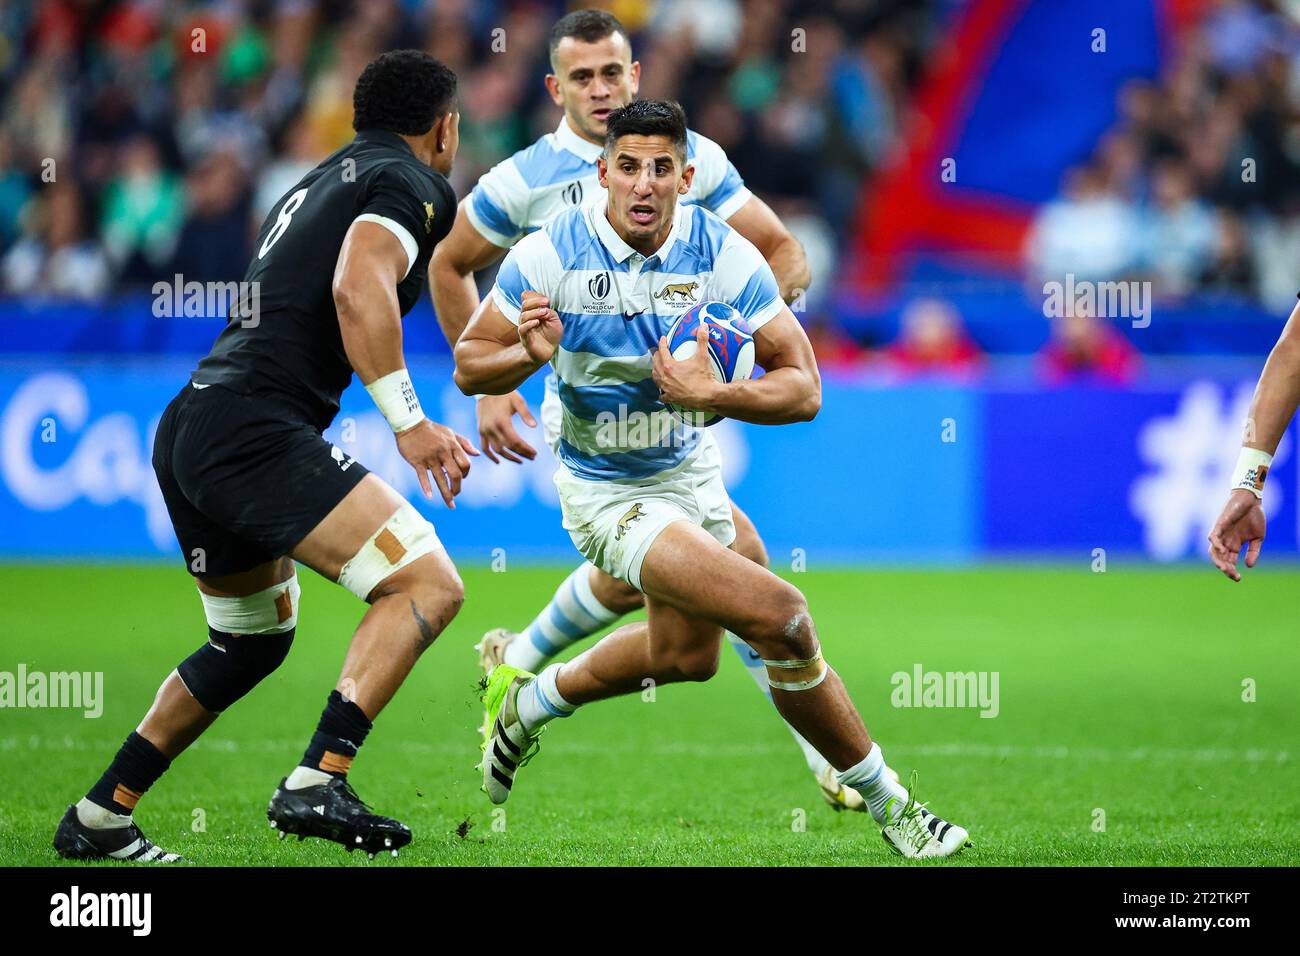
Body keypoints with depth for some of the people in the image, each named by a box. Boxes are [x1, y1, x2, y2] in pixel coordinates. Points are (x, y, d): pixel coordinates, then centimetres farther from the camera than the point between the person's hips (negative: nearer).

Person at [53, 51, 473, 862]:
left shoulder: (319, 183, 25)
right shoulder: (412, 183, -2)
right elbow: (358, 290, -19)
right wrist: (408, 421, -21)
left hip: (186, 430, 10)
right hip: (254, 434, -10)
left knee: (253, 641, 25)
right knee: (429, 584, -13)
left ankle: (99, 819, 29)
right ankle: (316, 785, -24)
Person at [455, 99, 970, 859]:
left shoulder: (724, 256, -17)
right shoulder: (550, 255, -21)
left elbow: (804, 390, -18)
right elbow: (471, 367, -11)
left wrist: (711, 395, -35)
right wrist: (531, 355, -32)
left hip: (688, 470, 5)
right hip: (607, 495, -5)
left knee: (686, 653, 28)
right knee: (780, 616, -22)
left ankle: (529, 703, 54)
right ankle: (885, 801, -5)